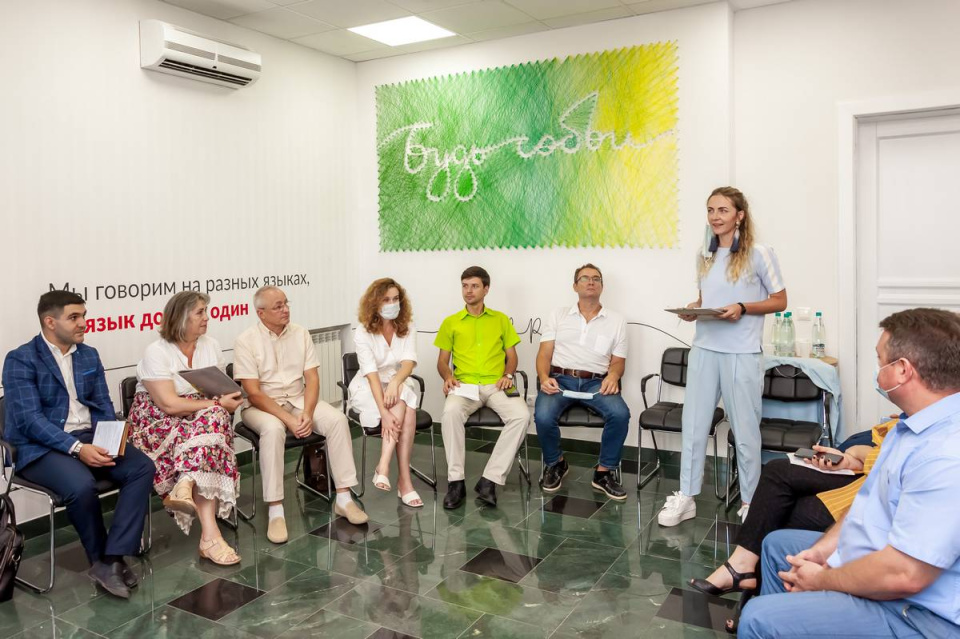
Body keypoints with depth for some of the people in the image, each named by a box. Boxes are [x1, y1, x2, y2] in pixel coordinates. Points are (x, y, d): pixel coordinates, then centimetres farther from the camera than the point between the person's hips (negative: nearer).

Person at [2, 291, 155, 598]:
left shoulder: (89, 355, 13)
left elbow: (103, 405, 11)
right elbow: (29, 419, -15)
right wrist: (77, 448, -26)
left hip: (90, 438, 5)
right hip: (41, 447, -5)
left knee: (143, 467, -21)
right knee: (82, 486, -34)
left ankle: (111, 559, -21)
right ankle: (101, 559, -7)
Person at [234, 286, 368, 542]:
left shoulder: (300, 333, 2)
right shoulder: (246, 341, -10)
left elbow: (312, 378, 0)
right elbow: (253, 393, -15)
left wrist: (307, 413, -18)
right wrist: (289, 419, -23)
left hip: (298, 399, 4)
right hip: (262, 405, -4)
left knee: (337, 419, -22)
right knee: (273, 429, -37)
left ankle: (343, 498, -16)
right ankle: (275, 511, -30)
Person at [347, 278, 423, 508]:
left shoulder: (408, 328, -2)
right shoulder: (363, 332, -13)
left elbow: (409, 362, -17)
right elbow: (371, 374, -23)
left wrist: (395, 382, -40)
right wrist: (384, 412, -35)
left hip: (399, 385, 3)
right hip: (368, 388, -3)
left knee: (404, 403, -33)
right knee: (405, 407, -32)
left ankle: (384, 467, -31)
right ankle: (404, 479, -32)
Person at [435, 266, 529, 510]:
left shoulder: (501, 319, 15)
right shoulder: (450, 322, 14)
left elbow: (512, 356, 16)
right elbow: (442, 361, 14)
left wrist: (508, 374, -5)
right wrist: (448, 377, -7)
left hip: (496, 385, 1)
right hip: (464, 385, -1)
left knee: (521, 415, -30)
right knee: (450, 412, -35)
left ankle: (490, 480, -25)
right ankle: (455, 481, -25)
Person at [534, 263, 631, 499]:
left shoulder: (616, 320, 13)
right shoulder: (559, 315, 13)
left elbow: (618, 361, 11)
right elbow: (544, 353, 7)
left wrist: (613, 375, -13)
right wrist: (544, 378, -14)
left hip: (595, 382, 1)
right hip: (560, 379, 0)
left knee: (620, 414, -30)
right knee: (543, 416, -30)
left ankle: (604, 472, -7)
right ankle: (555, 464, 2)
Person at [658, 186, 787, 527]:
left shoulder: (759, 254, -6)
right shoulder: (706, 255, 10)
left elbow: (779, 301, -2)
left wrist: (742, 308, -17)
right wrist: (692, 308, -2)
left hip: (742, 354, -5)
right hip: (704, 349, 5)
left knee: (745, 429, 7)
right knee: (693, 425, 7)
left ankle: (750, 501, 23)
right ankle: (685, 497, 18)